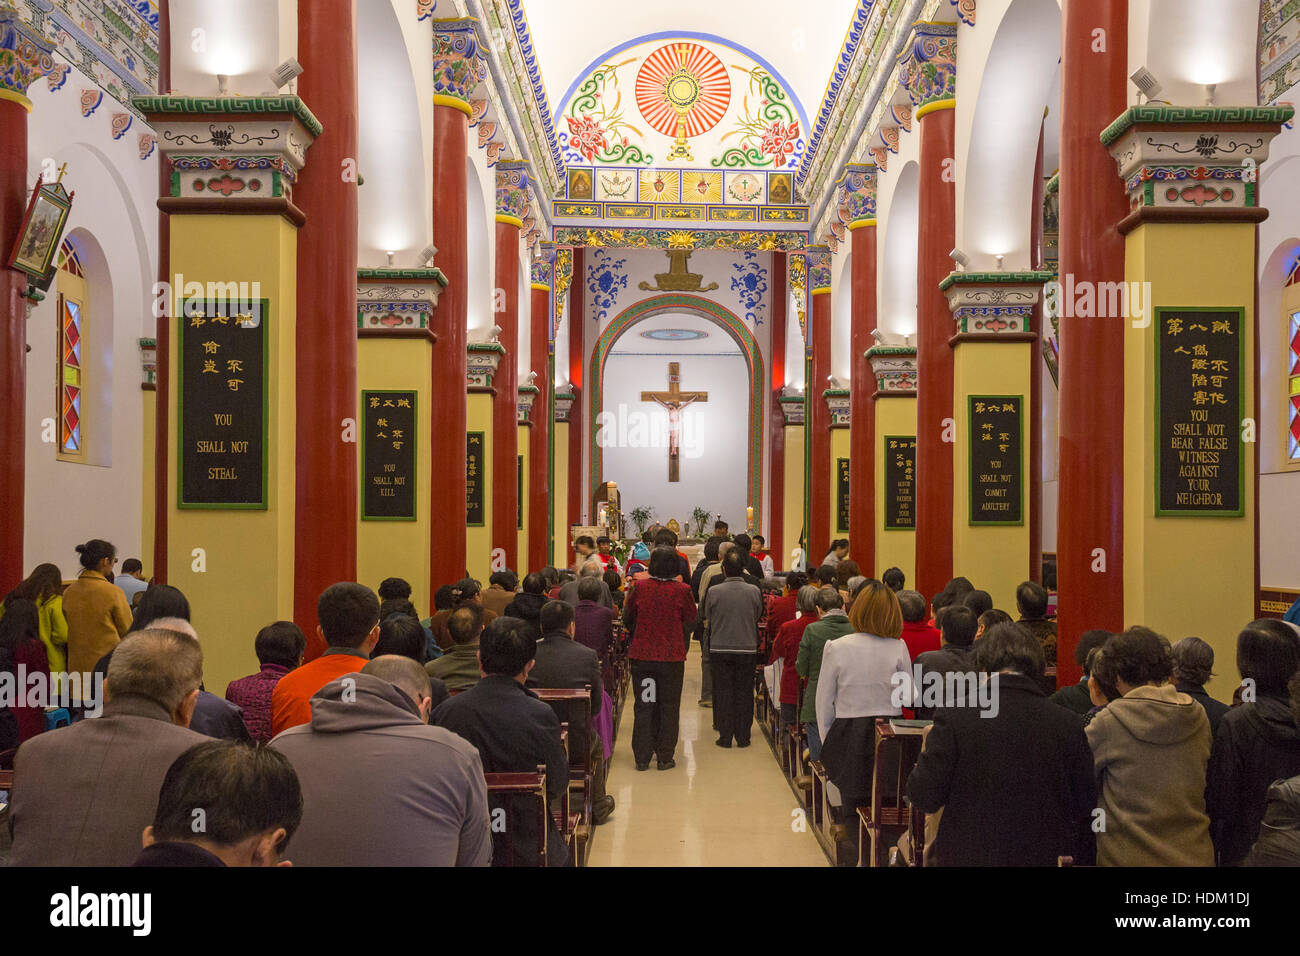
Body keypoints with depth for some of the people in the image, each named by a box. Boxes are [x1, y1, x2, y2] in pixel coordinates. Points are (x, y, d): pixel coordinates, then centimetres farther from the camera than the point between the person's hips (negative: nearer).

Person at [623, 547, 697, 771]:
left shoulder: (639, 588, -6)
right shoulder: (681, 590, -10)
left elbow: (627, 618, 6)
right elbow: (690, 621, 0)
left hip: (641, 655, 1)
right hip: (672, 657, -1)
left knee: (643, 706, 11)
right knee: (668, 707, 10)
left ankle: (642, 758, 14)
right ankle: (665, 758, 14)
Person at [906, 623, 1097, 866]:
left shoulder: (955, 718, -13)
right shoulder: (1069, 725, -5)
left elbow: (924, 799, -10)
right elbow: (1085, 808, 2)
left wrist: (927, 751, 9)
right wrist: (1081, 861, 15)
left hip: (969, 856, -3)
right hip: (1046, 856, 3)